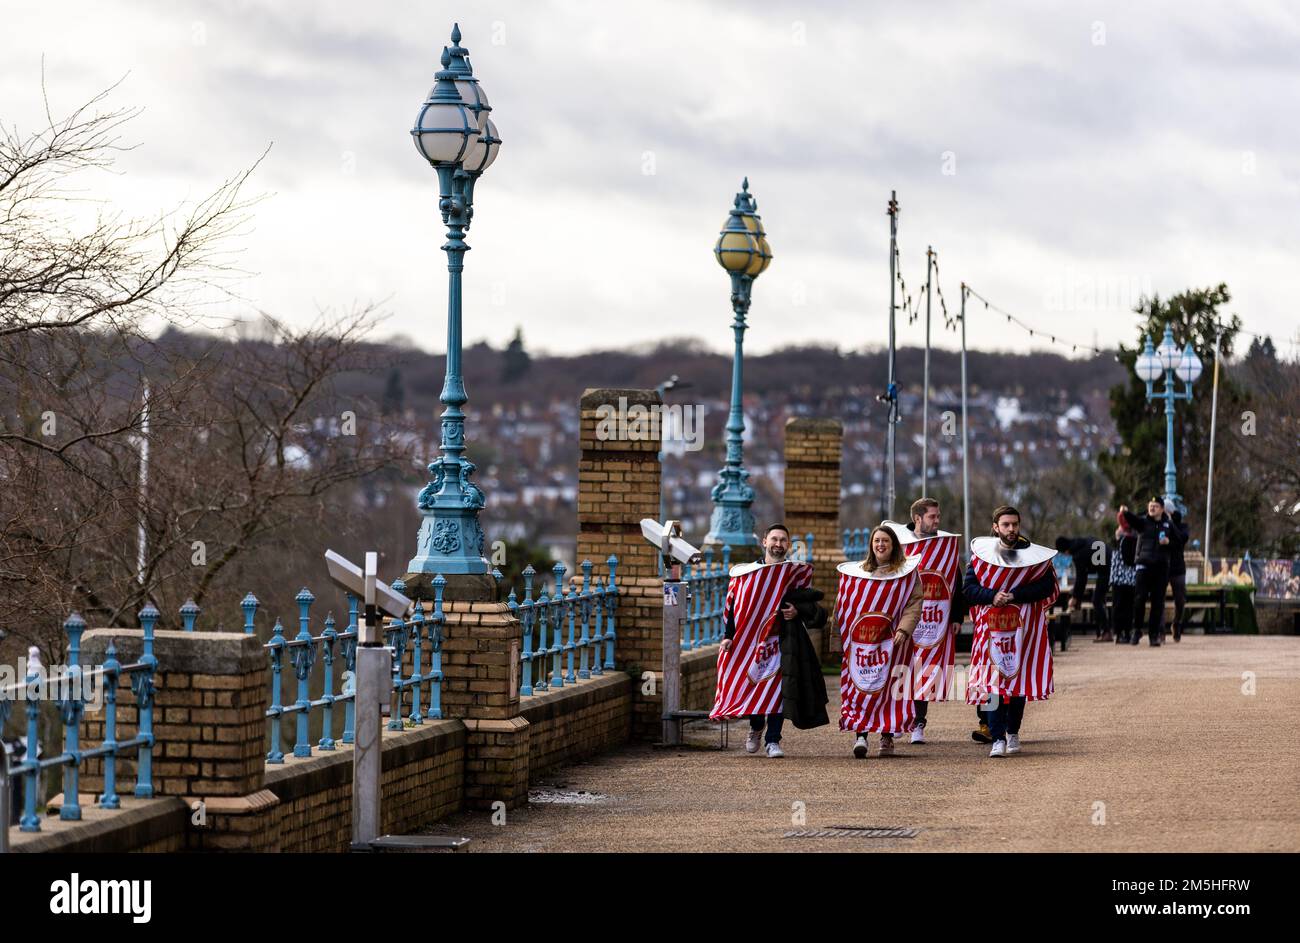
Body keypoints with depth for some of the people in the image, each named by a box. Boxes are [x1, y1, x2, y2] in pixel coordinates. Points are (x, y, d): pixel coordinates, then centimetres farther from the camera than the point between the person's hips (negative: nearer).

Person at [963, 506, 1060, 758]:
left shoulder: (1035, 554, 4)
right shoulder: (981, 553, 6)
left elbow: (1047, 586, -7)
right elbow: (968, 588, 2)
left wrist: (1014, 595, -17)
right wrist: (992, 596, -17)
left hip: (1023, 628, 1)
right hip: (991, 628, -1)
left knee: (1020, 679, 6)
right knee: (993, 682, -9)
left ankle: (1013, 732, 23)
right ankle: (998, 739, -10)